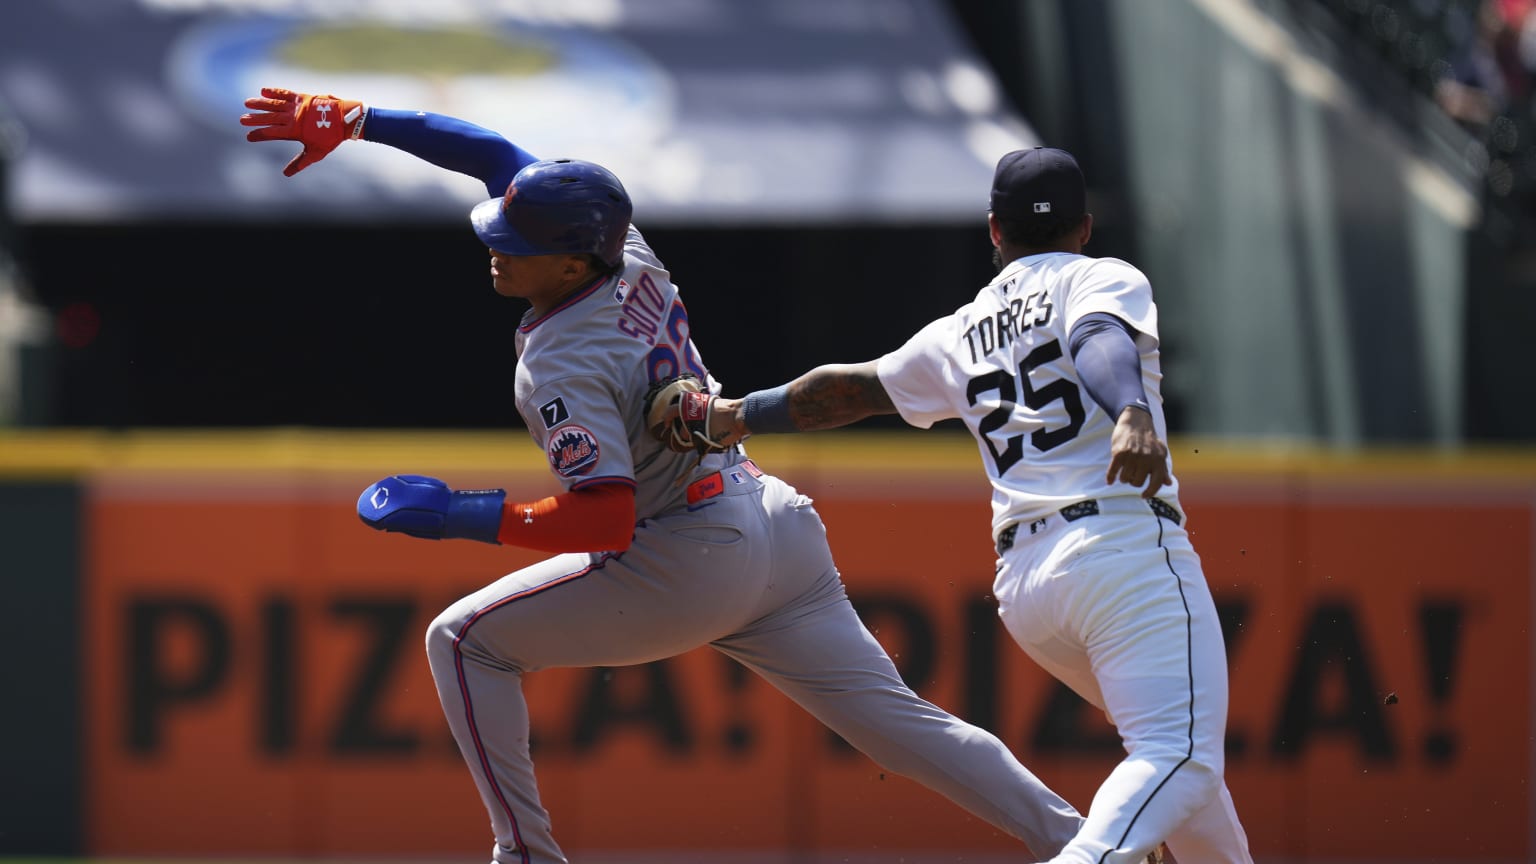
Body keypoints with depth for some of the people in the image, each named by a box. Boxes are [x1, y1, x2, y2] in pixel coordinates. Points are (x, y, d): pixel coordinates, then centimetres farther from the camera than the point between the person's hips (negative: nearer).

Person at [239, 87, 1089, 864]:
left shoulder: (562, 368, -21)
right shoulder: (628, 253, 0)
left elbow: (605, 519, -26)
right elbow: (503, 156, 12)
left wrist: (456, 515, -21)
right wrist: (352, 121, 10)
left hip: (684, 564, -8)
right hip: (778, 525, 8)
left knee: (466, 642, 6)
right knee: (897, 720, 8)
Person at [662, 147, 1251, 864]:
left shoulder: (960, 336, 23)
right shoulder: (1101, 279, 8)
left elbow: (848, 388, 30)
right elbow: (1101, 341, -14)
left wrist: (736, 417, 44)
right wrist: (1134, 417, -33)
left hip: (1022, 583, 7)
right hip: (1126, 542, -7)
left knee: (1182, 749, 22)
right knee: (1178, 756, -21)